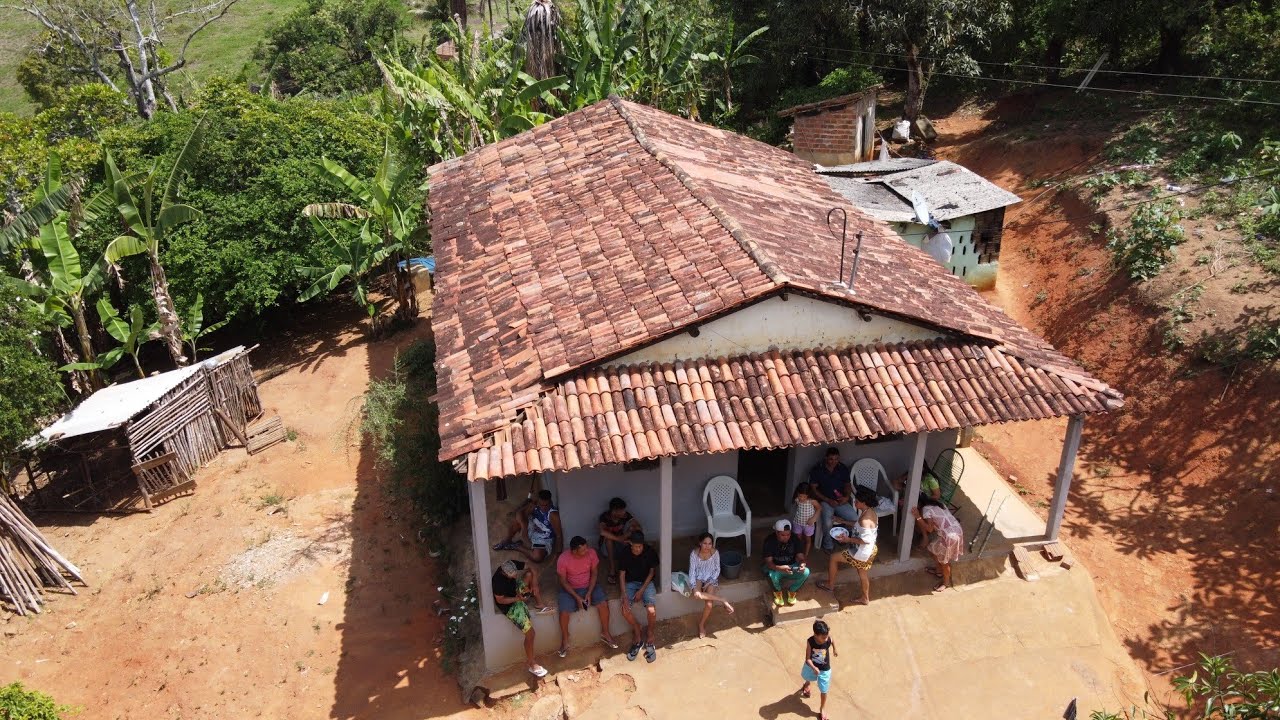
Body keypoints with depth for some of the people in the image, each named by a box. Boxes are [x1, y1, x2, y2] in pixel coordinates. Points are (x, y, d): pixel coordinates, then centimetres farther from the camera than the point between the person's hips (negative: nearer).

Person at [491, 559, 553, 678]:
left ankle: (539, 605, -3)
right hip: (509, 605, -7)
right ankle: (531, 663, 6)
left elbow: (530, 569, -7)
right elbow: (500, 600, -20)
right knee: (530, 632, -12)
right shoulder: (498, 581, -35)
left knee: (530, 574, -15)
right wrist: (517, 599, -27)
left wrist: (534, 584, -21)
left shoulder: (512, 565, -19)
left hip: (516, 592, 7)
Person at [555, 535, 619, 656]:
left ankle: (605, 633, 3)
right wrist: (577, 597, -20)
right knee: (564, 612, -23)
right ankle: (565, 641, 1)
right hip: (570, 588, -2)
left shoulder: (591, 553, -18)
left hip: (590, 586, 2)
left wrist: (589, 593, -15)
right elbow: (563, 581, -14)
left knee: (603, 603, -19)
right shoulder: (563, 559, -24)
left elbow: (594, 573, -6)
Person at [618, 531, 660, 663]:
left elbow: (651, 572, -5)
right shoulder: (625, 554, -13)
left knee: (651, 610, -25)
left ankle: (649, 633, 3)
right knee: (625, 610, -24)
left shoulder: (650, 552, -14)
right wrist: (625, 596, -19)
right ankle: (637, 630, 3)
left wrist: (641, 591, -13)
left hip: (646, 583, -1)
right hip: (630, 583, 1)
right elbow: (622, 575, -9)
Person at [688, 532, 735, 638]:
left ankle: (701, 624, 4)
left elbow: (717, 569, -4)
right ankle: (723, 601, -24)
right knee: (696, 594, -35)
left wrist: (709, 583, -14)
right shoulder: (694, 553, -16)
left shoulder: (715, 552, -14)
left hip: (711, 579, 0)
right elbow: (692, 571, -11)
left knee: (709, 604, -23)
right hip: (699, 578, 0)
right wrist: (694, 586, -23)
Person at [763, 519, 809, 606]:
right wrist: (780, 568, -46)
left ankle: (792, 591, 2)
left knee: (806, 572, -27)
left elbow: (800, 557, -13)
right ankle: (778, 592, 0)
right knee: (772, 576, -37)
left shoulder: (795, 539, -12)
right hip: (775, 568, -3)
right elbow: (768, 562, -25)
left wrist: (802, 565, -39)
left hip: (791, 567, 3)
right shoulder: (769, 541, -21)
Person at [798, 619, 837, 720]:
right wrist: (814, 668, -48)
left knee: (823, 690, 12)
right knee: (808, 678, 33)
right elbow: (808, 659, -30)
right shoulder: (810, 642, -34)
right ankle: (806, 686, 70)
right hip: (811, 666, 1)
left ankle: (822, 708, 39)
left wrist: (834, 651, 16)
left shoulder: (829, 640, -30)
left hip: (824, 669, -1)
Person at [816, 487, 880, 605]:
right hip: (870, 550, 9)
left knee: (833, 557, 8)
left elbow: (866, 540, -30)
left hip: (862, 553, -9)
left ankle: (830, 585, 26)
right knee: (862, 573, 29)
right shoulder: (869, 511, -2)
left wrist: (848, 539, -22)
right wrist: (843, 522, 11)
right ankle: (865, 598, 46)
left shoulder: (865, 519, -31)